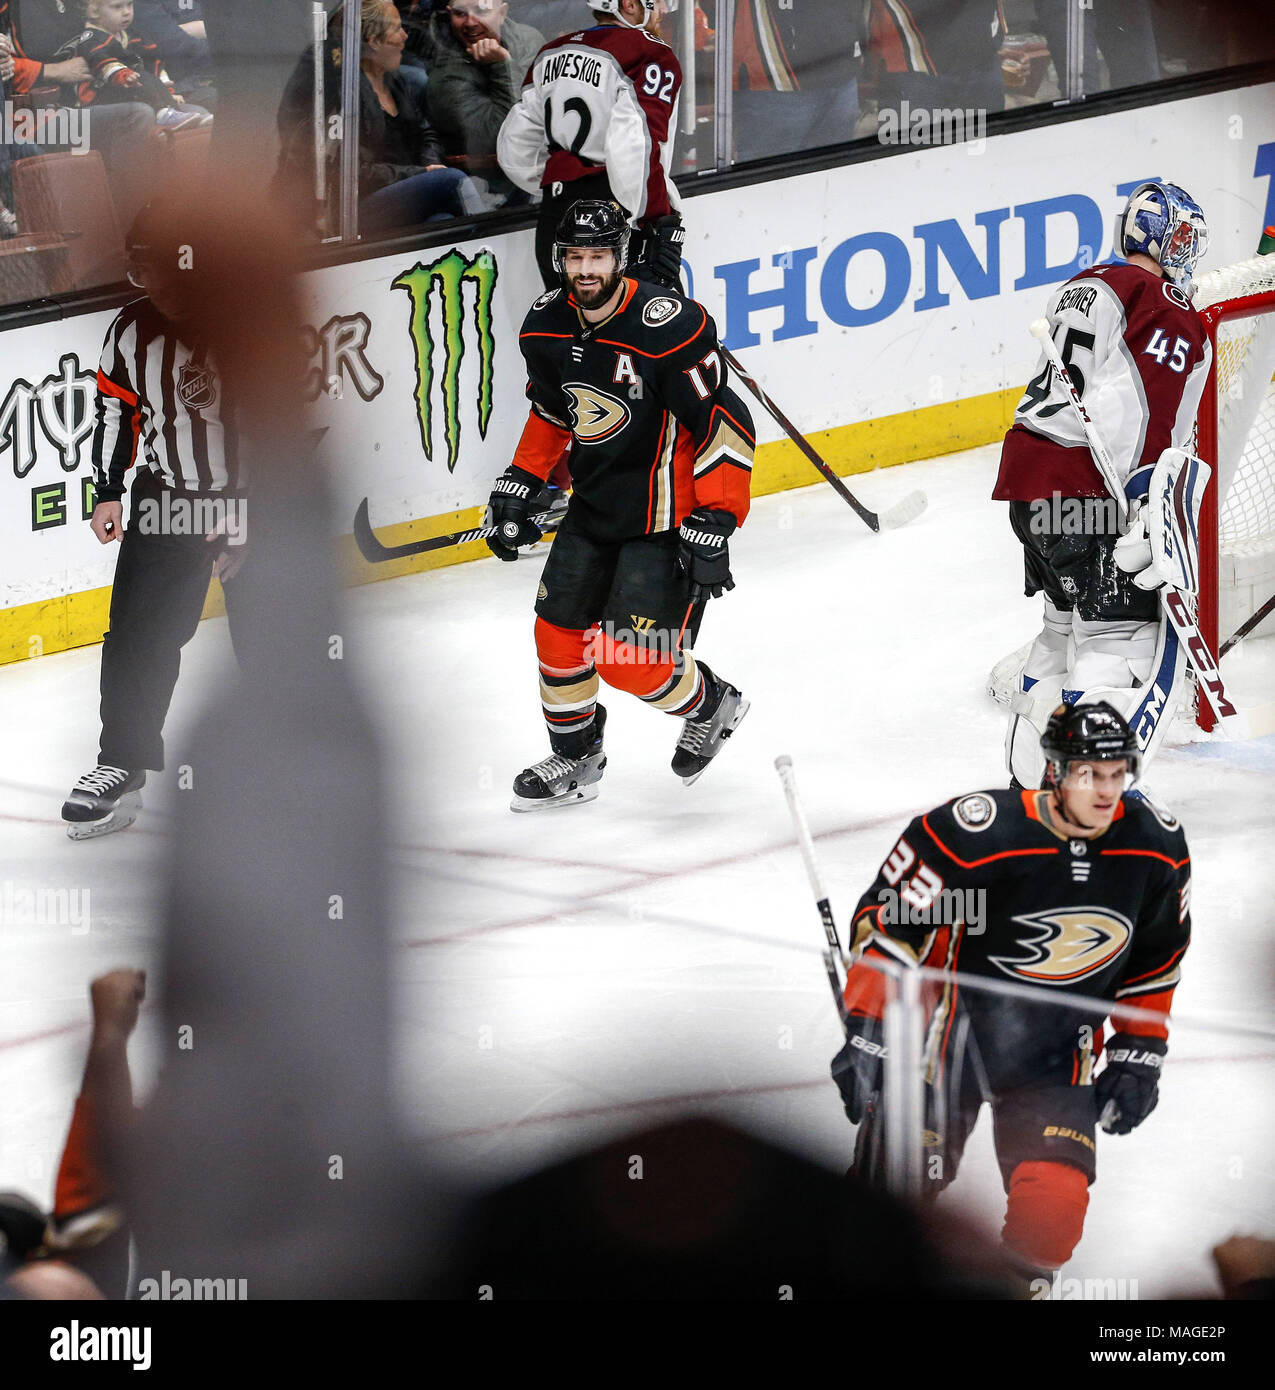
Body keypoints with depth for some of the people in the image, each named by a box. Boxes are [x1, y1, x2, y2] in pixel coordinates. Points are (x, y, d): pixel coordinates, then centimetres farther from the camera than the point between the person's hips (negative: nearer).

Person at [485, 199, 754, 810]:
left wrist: (713, 528, -23)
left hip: (667, 517, -7)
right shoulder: (547, 328, -3)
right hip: (594, 504, 7)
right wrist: (519, 485, 13)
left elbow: (724, 425, -23)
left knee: (630, 662, -10)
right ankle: (575, 758, 33)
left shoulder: (669, 329, -26)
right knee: (558, 633, 10)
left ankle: (709, 704, 21)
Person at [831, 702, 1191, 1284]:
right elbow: (887, 919, -15)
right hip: (948, 1034, -3)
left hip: (1055, 1057, 3)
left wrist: (1139, 1054, 8)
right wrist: (867, 1035, -14)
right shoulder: (979, 833, -25)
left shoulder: (1156, 847, -8)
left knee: (1054, 1208, -17)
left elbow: (1156, 957, 9)